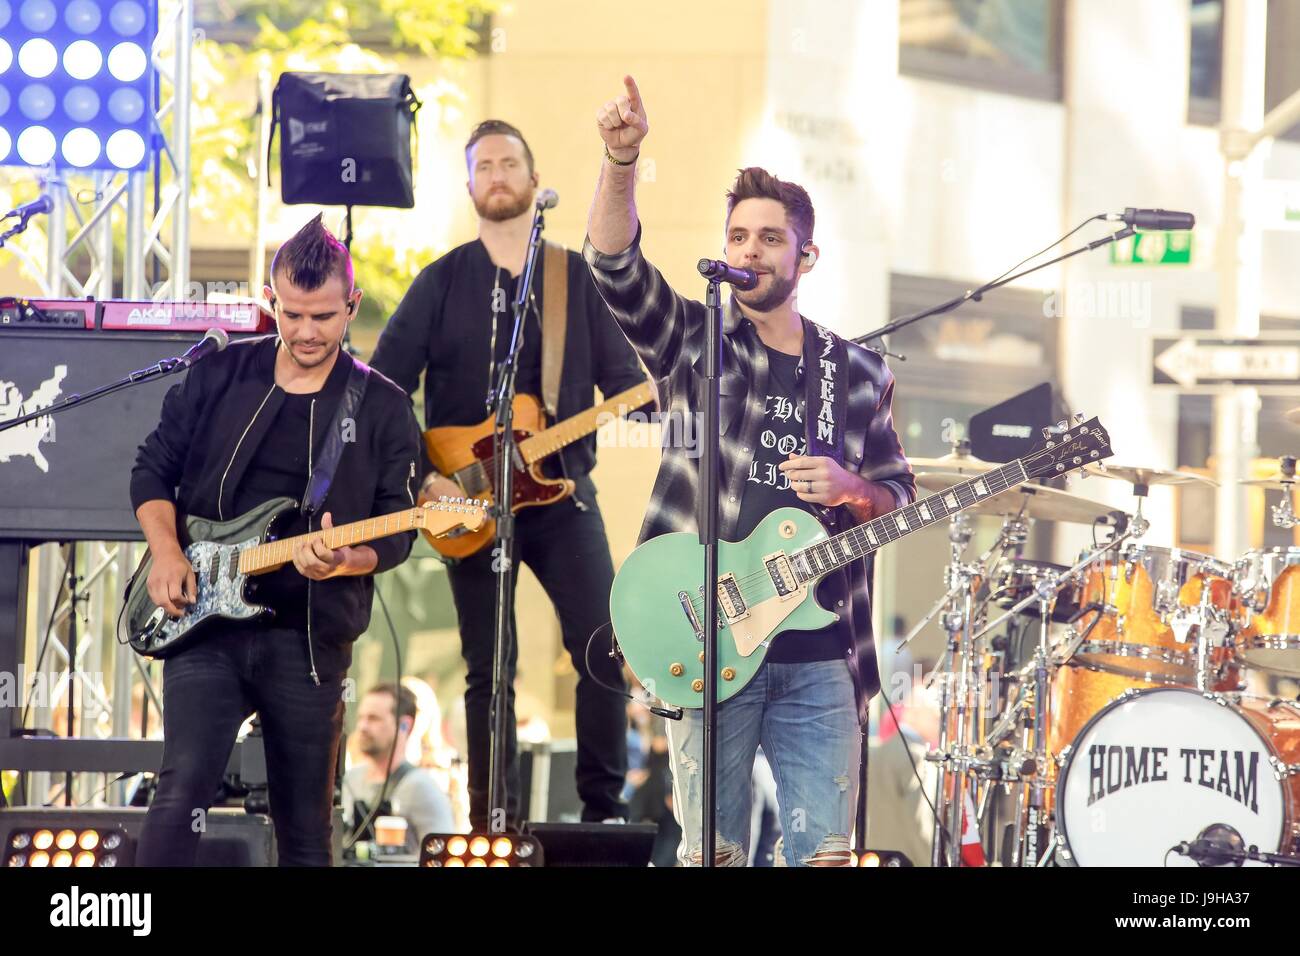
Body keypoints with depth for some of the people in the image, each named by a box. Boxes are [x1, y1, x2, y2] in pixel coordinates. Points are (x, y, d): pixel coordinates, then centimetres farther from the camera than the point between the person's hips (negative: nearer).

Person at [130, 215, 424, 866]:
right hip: (204, 623, 0)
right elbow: (153, 468, 12)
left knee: (305, 832, 6)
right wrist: (166, 551, -5)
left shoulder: (383, 408, 3)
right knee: (183, 789, -18)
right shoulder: (220, 376, 6)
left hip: (310, 637, 0)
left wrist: (345, 560, -20)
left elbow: (396, 535, 1)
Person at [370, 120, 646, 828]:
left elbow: (620, 377, 6)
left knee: (602, 645, -11)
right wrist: (418, 475, -9)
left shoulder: (578, 277, 8)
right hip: (469, 502, -1)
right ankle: (493, 822, 7)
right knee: (488, 668, 1)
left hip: (561, 487, 1)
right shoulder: (443, 283, 4)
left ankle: (606, 808, -1)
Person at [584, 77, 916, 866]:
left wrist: (849, 490, -8)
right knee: (711, 852, 1)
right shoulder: (692, 342, 4)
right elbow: (615, 266, -12)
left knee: (827, 852, 0)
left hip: (820, 653, 2)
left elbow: (899, 497, 16)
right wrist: (622, 159, -28)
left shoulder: (858, 375, 12)